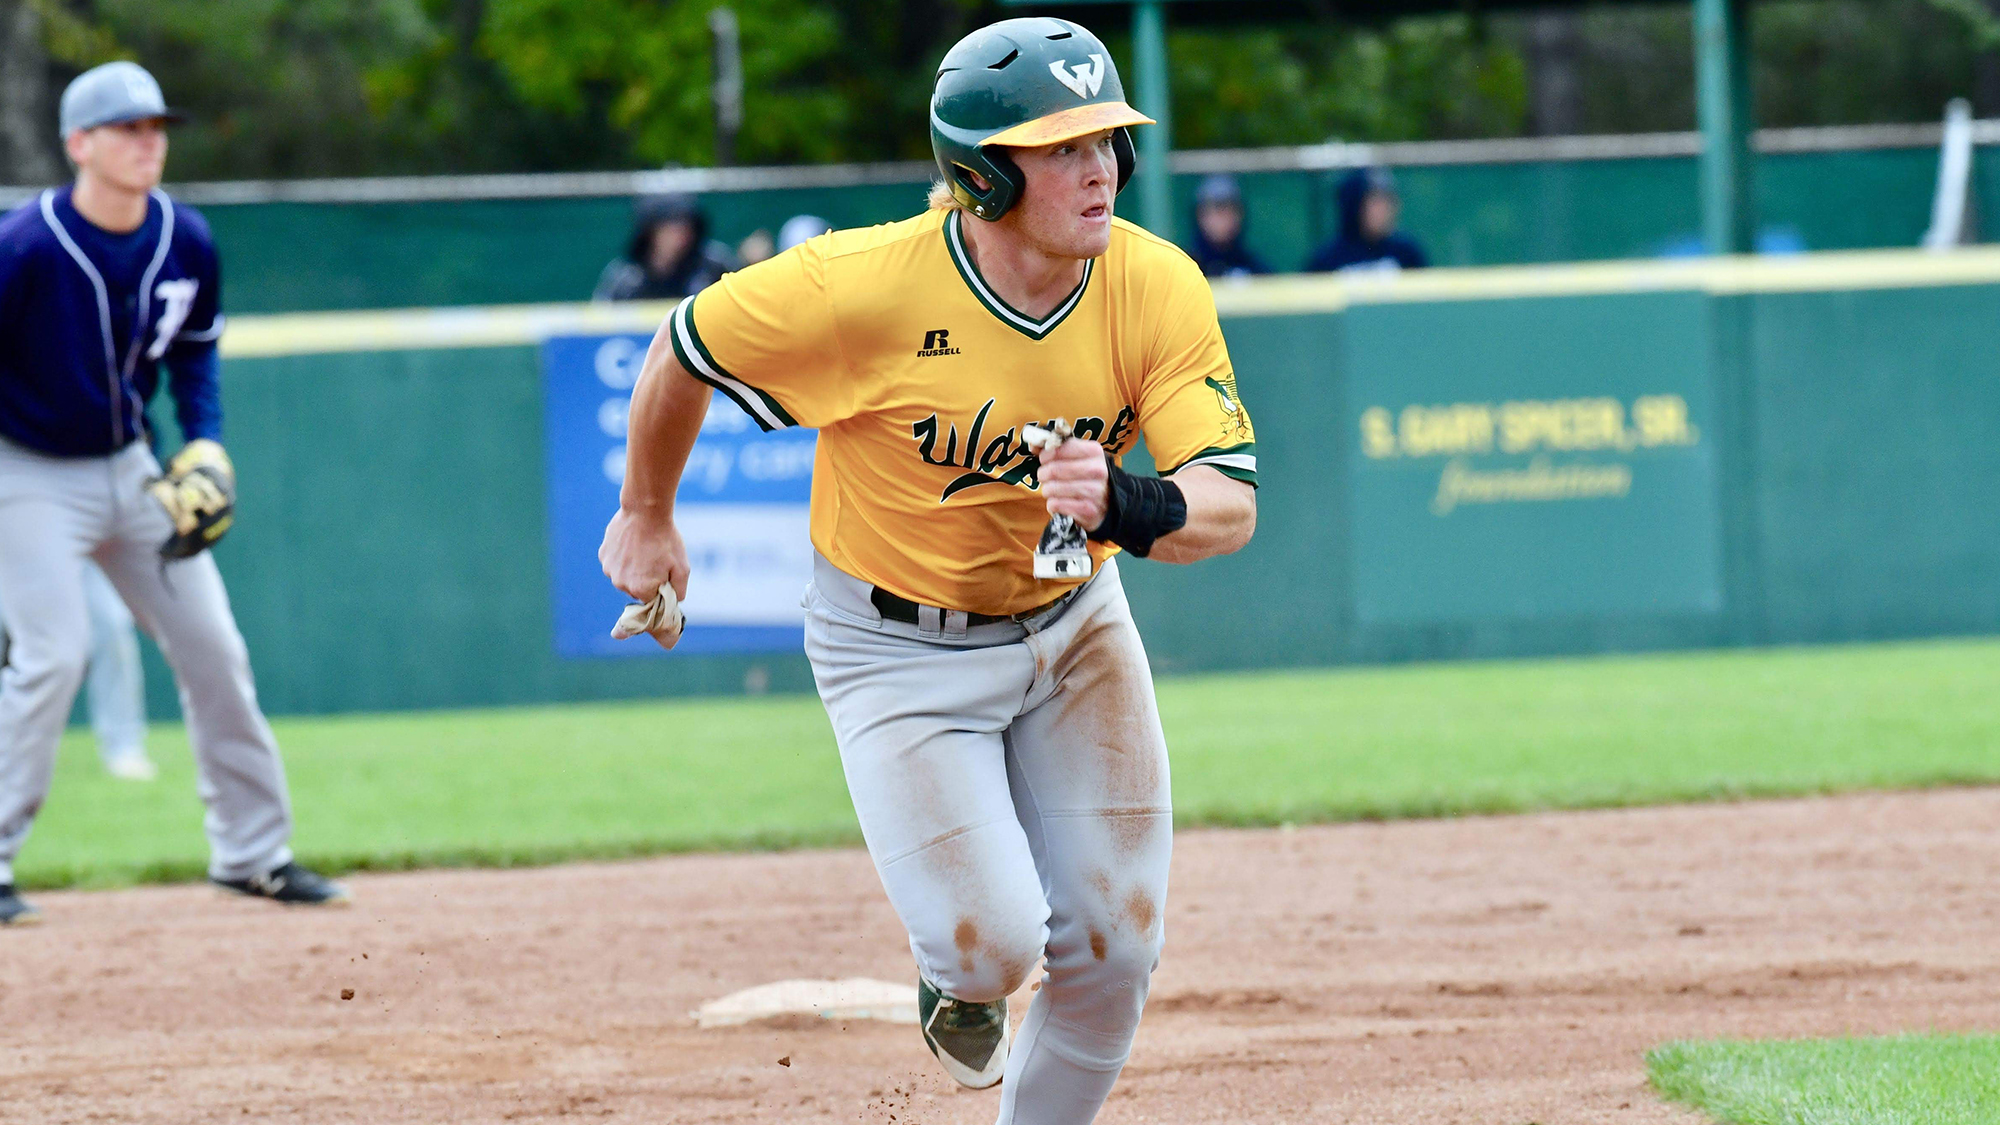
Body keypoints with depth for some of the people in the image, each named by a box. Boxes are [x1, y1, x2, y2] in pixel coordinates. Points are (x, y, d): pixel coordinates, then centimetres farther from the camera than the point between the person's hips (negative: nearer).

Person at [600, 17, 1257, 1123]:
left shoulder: (1160, 290, -18)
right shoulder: (865, 286, -27)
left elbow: (1230, 503, -21)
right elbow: (685, 345, -9)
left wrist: (1122, 506, -45)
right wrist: (645, 517, 7)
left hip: (1073, 624, 4)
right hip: (899, 647, -4)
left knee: (1112, 949, 3)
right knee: (991, 943, -13)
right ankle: (960, 980, 25)